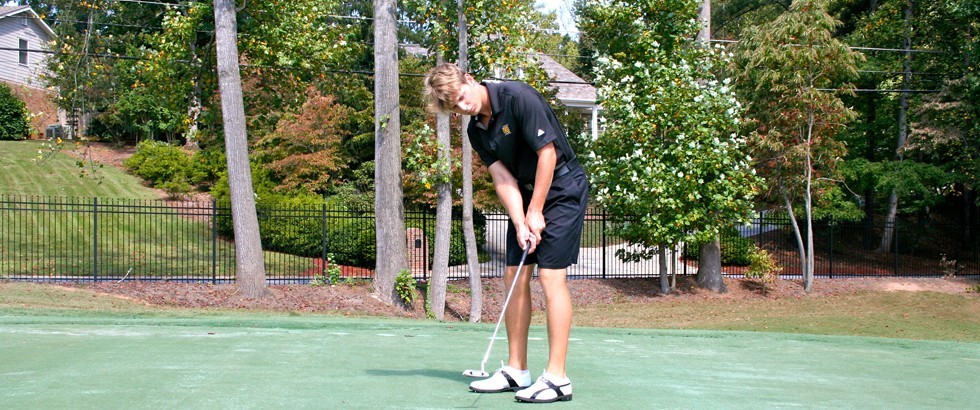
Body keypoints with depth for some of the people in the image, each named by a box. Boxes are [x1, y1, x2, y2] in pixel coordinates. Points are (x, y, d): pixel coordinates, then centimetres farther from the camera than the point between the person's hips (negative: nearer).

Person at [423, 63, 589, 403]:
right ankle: (516, 371, 12)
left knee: (550, 277, -13)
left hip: (562, 190, -8)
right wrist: (520, 224, -18)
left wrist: (536, 212, -16)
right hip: (525, 196, 8)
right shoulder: (476, 130, 2)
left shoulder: (519, 97, -20)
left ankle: (557, 379, -10)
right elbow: (502, 179, -4)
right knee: (514, 277, 5)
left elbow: (547, 152, -20)